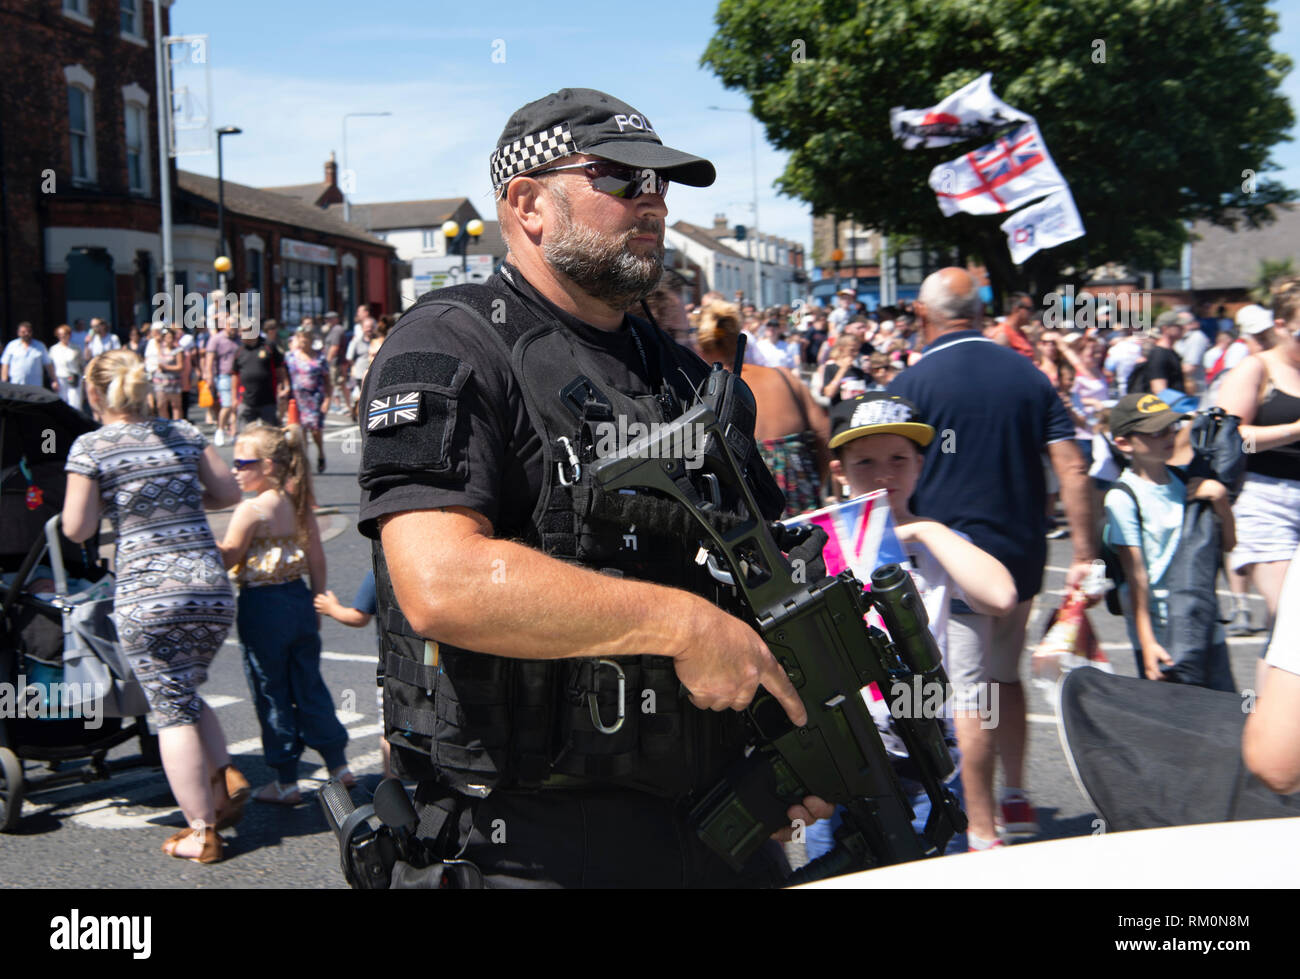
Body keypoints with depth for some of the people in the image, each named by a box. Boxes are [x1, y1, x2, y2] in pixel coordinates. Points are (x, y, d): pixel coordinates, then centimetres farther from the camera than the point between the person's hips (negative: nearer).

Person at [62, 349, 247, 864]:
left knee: (172, 710, 4)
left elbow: (77, 529, -3)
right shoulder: (183, 433, 10)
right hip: (211, 588, 4)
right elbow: (229, 492, 13)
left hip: (147, 595, -4)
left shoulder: (90, 447, -2)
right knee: (186, 694, 25)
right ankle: (225, 776, 8)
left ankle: (201, 832, 9)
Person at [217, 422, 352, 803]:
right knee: (308, 686, 15)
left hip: (262, 606, -6)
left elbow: (227, 559, -12)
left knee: (272, 694, 6)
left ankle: (286, 782, 15)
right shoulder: (300, 505, 4)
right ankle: (338, 765, 19)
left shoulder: (250, 510, -15)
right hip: (298, 599, 6)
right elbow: (317, 558, 7)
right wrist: (317, 601, 15)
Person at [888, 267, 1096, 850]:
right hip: (1023, 558, 5)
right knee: (1005, 676, 23)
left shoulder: (910, 385, -8)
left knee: (970, 693, 2)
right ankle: (1017, 800, 32)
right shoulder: (1027, 374, 4)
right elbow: (1072, 469, 0)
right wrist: (1083, 555, 3)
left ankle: (983, 833, 9)